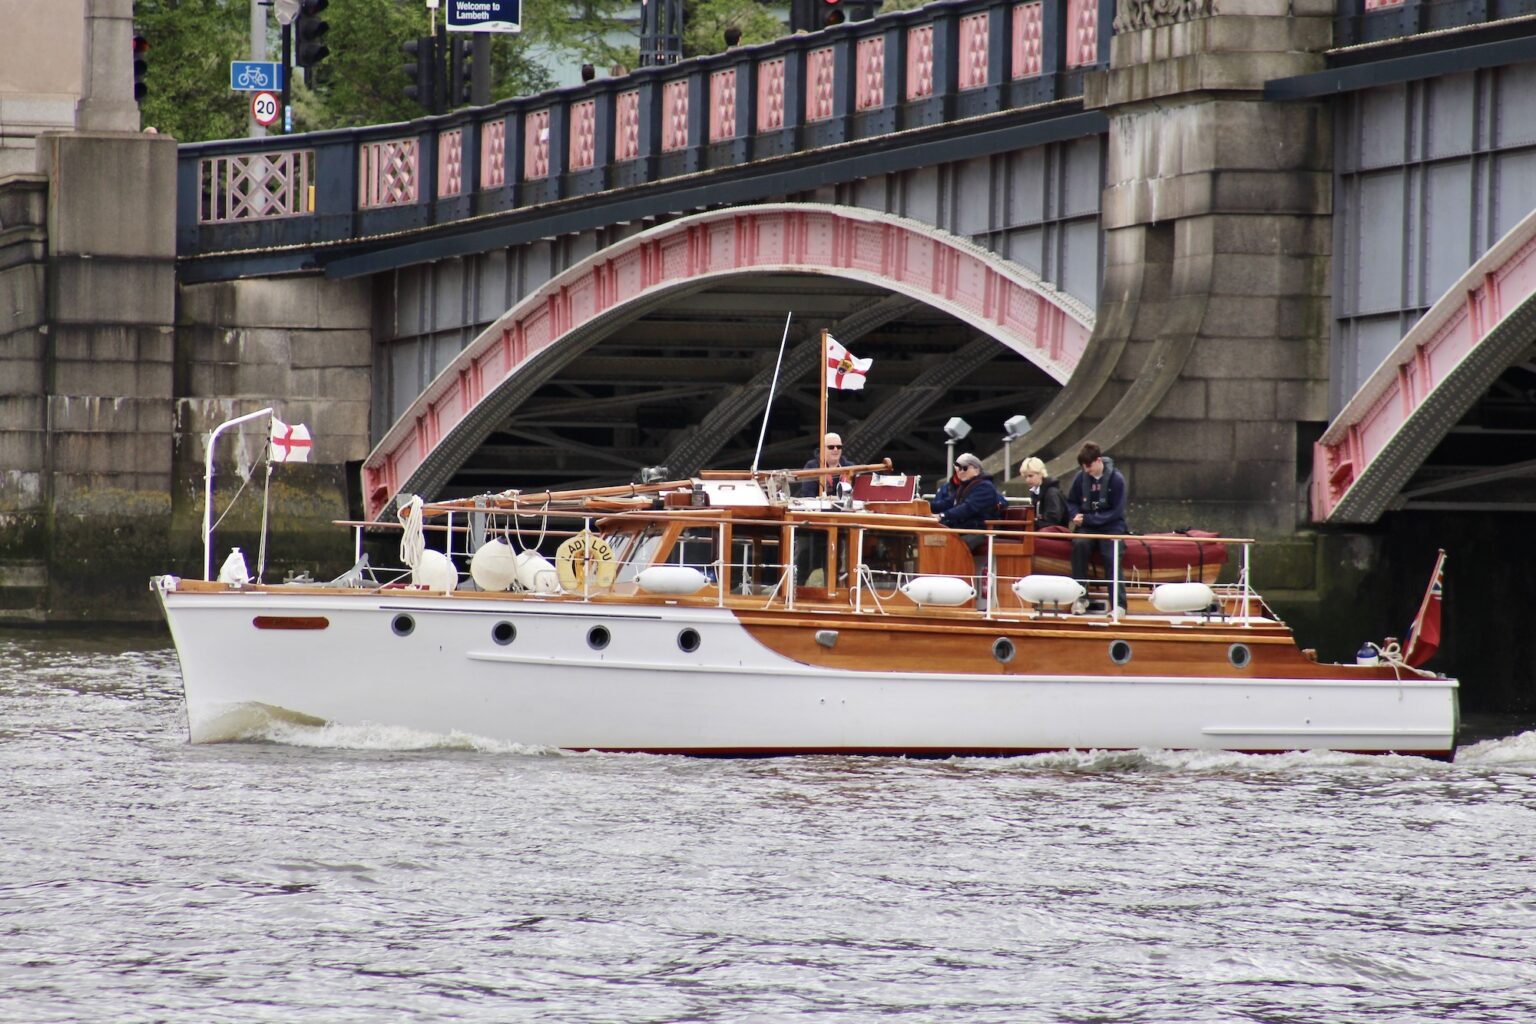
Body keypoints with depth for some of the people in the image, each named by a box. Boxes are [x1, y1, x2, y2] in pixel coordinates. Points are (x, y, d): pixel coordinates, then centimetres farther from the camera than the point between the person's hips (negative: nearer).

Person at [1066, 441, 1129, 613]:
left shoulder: (1116, 479, -9)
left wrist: (1087, 519, -16)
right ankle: (1080, 597, -23)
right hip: (1087, 527, 2)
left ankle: (1119, 604, -27)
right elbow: (1071, 502, 14)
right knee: (1079, 544, -29)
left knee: (1112, 555, -27)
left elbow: (1116, 512, -11)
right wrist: (1076, 516, -9)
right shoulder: (1081, 478, 0)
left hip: (1111, 526, -2)